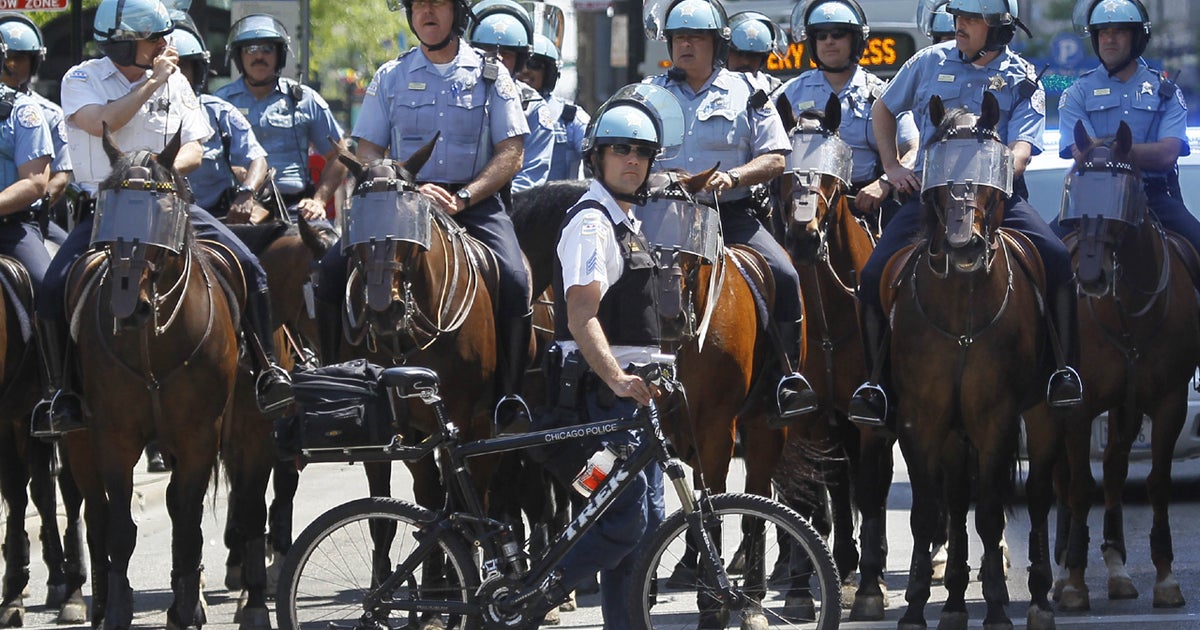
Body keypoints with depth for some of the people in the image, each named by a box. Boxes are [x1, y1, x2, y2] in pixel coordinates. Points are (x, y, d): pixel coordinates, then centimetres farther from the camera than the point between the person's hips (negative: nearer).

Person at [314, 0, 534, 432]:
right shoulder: (390, 77, 10)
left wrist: (461, 198, -15)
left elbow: (510, 154, 0)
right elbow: (367, 152, 8)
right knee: (333, 267, -21)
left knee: (513, 280, -29)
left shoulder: (490, 75, 6)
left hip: (475, 203, -2)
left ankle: (508, 399, -17)